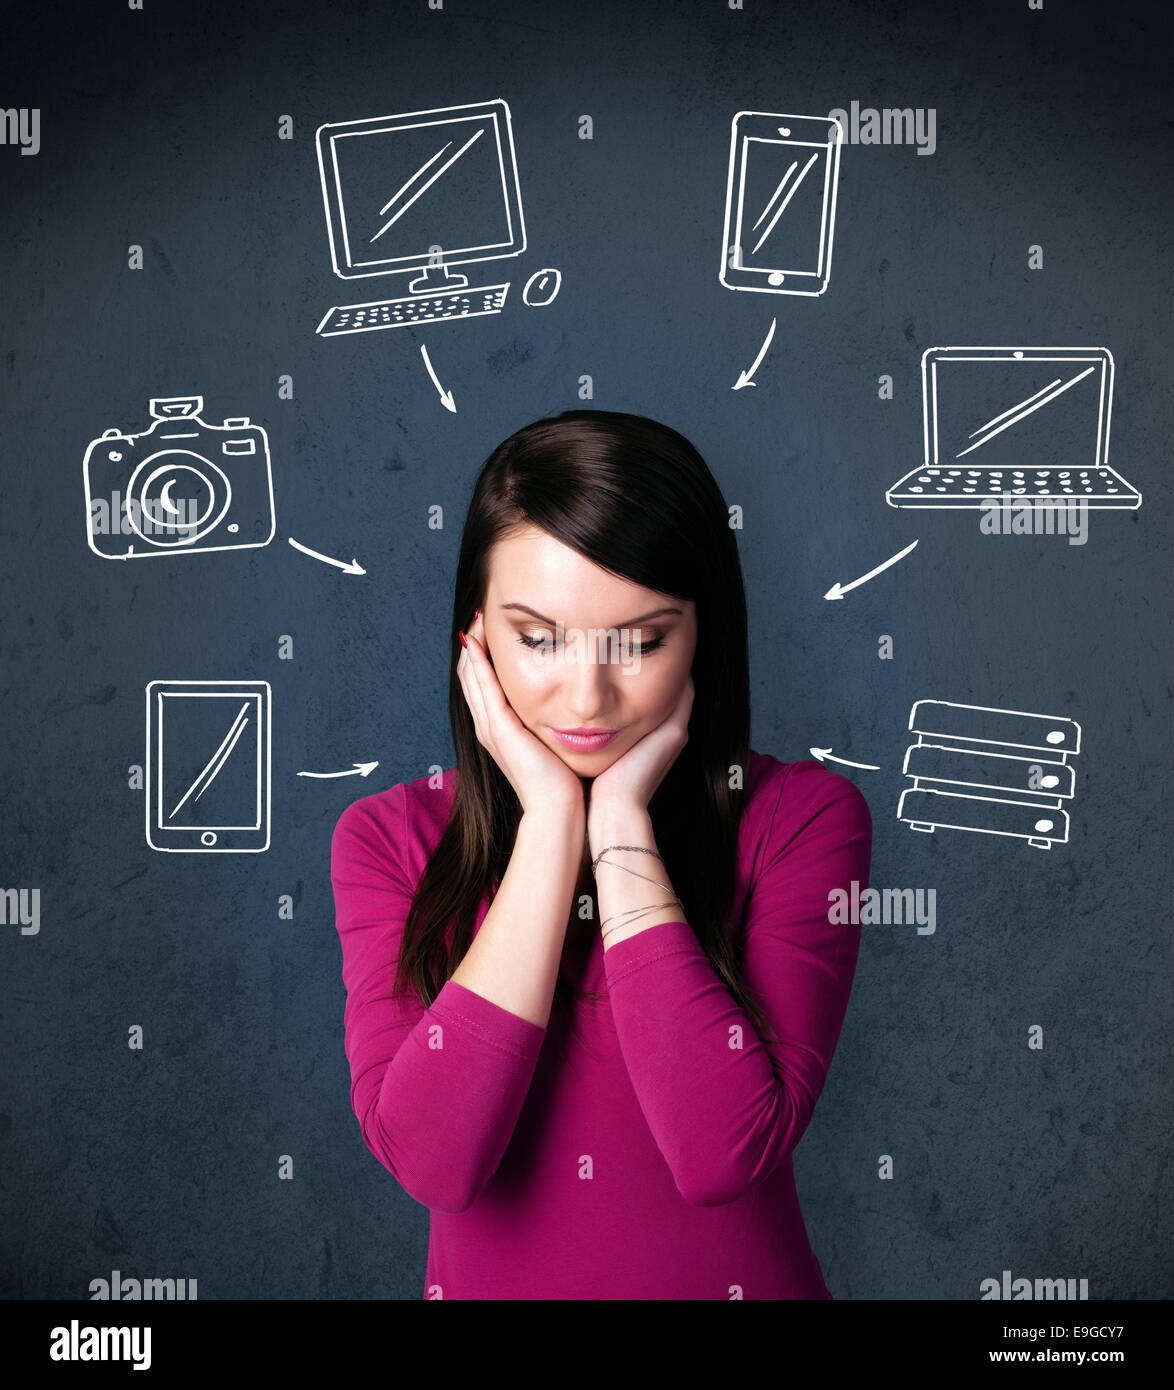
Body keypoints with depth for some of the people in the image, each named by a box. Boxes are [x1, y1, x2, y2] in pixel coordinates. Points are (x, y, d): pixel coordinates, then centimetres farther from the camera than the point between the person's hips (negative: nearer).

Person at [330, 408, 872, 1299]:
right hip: (489, 1281, 1)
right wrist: (552, 821, -14)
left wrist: (622, 821, -14)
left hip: (735, 1275, -1)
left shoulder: (802, 817, -6)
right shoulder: (389, 838, -2)